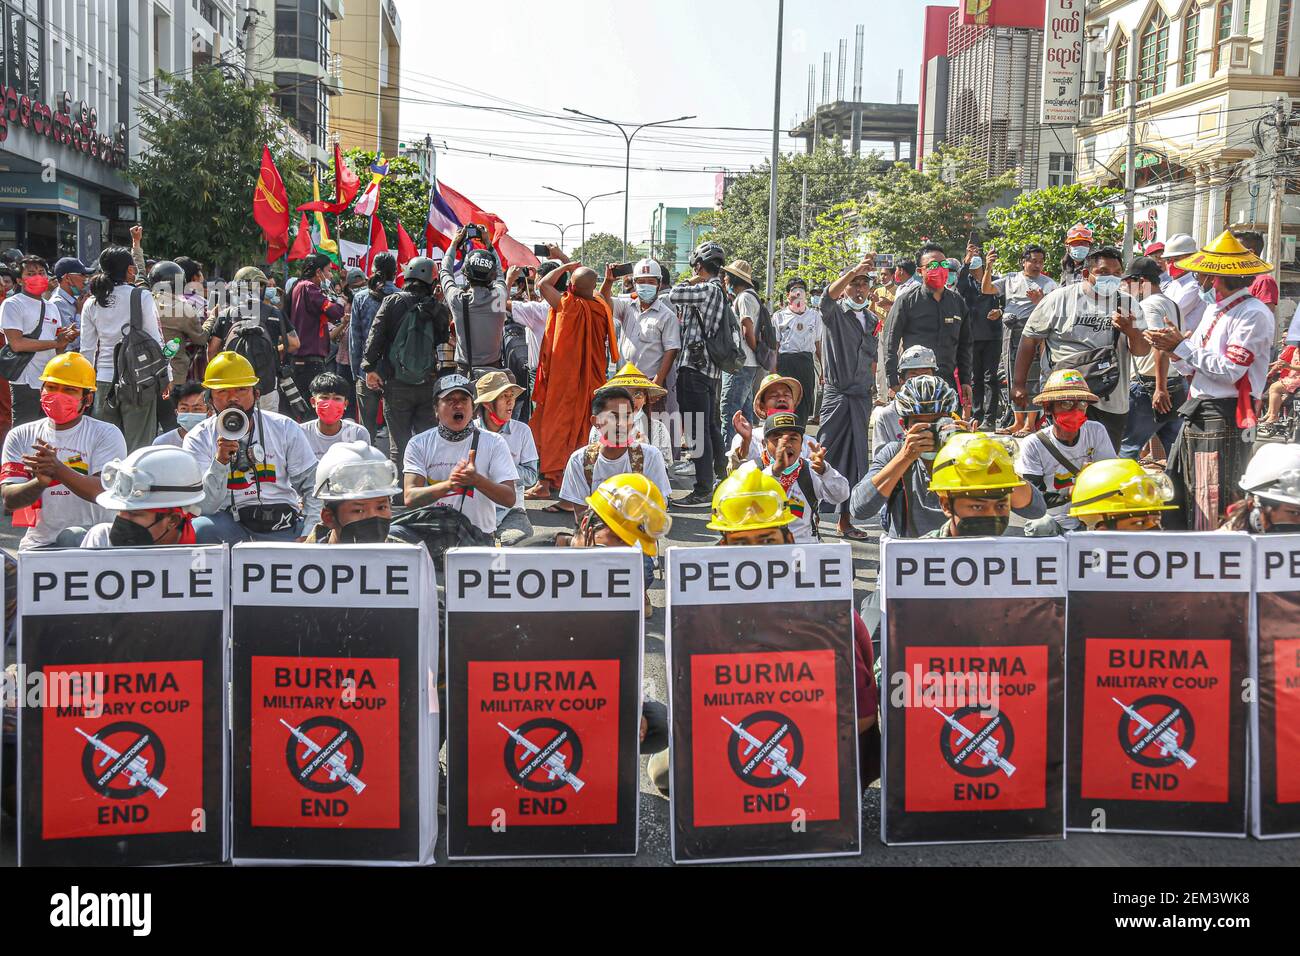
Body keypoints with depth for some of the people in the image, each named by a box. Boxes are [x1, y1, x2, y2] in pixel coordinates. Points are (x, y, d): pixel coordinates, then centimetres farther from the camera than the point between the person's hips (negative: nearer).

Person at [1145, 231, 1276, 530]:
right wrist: (1173, 349, -2)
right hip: (1196, 414, 9)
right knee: (1174, 498, 12)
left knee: (1213, 511, -6)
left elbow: (1229, 370, -19)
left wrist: (1182, 347, -14)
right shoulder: (1214, 310, 17)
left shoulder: (1253, 314, -11)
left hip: (1224, 418, -9)